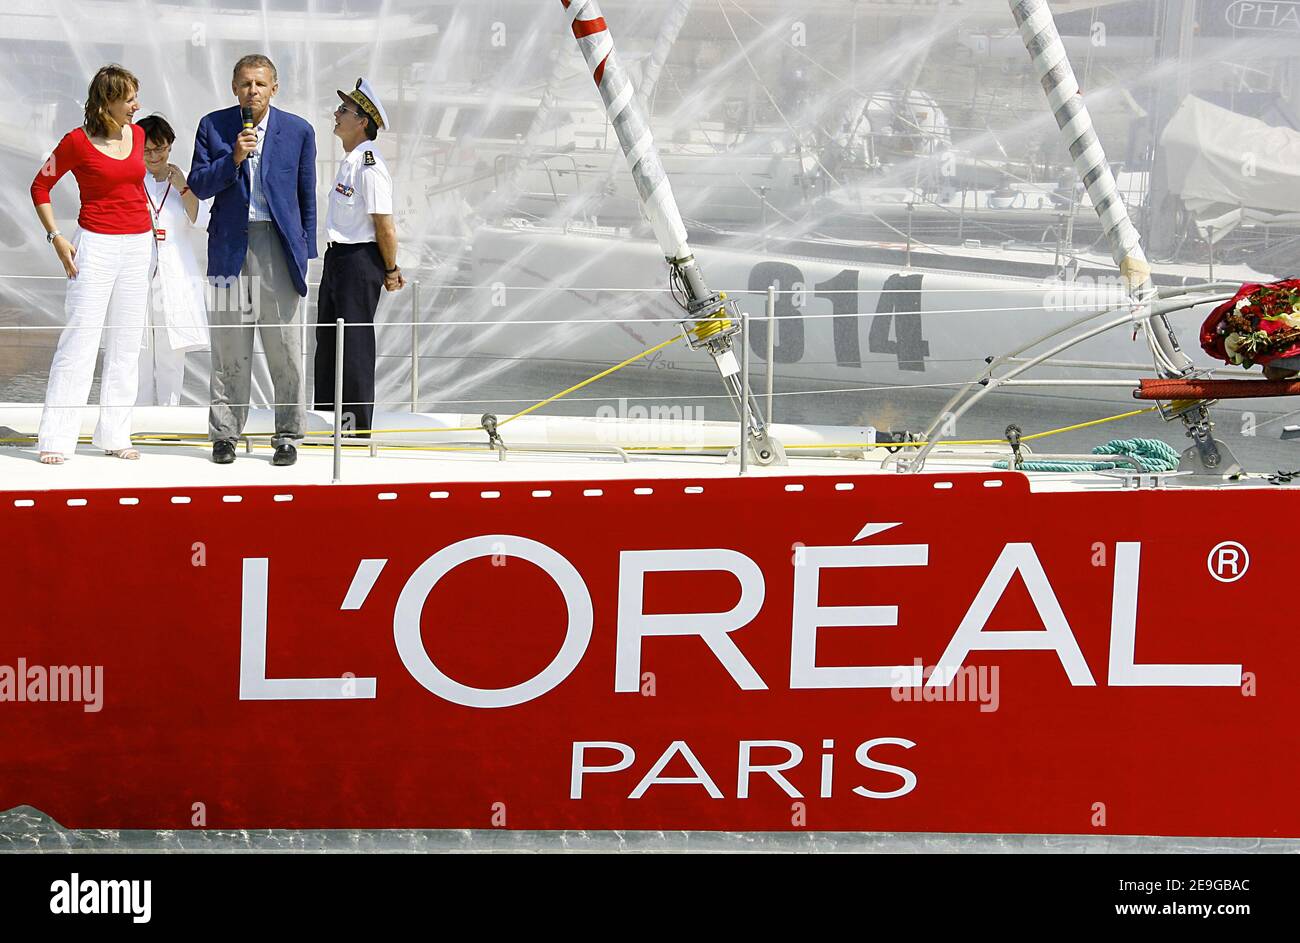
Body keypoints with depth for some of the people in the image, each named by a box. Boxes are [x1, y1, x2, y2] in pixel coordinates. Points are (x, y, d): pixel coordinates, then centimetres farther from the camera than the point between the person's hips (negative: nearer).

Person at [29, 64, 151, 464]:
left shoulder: (136, 134, 6)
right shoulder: (77, 141, -9)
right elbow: (40, 186, 0)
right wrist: (55, 237, -7)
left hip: (137, 244, 6)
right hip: (96, 244, -6)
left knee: (126, 342, 8)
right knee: (80, 338, -8)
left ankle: (115, 435, 15)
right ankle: (55, 439, -4)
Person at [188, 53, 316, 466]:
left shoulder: (297, 131, 4)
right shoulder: (212, 127, 4)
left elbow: (307, 196, 9)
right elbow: (199, 186, 1)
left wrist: (306, 252, 8)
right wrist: (233, 158, -14)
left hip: (277, 245, 0)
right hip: (230, 243, 0)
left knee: (284, 346, 0)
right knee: (229, 346, 3)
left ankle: (287, 436, 8)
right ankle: (225, 434, 10)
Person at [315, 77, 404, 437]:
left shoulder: (369, 166, -19)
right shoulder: (349, 161, 12)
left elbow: (385, 227, -19)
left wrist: (391, 271, -9)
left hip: (360, 259, -10)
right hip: (338, 257, 10)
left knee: (355, 340, -3)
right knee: (327, 336, 17)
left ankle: (358, 424, 4)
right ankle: (328, 412, 28)